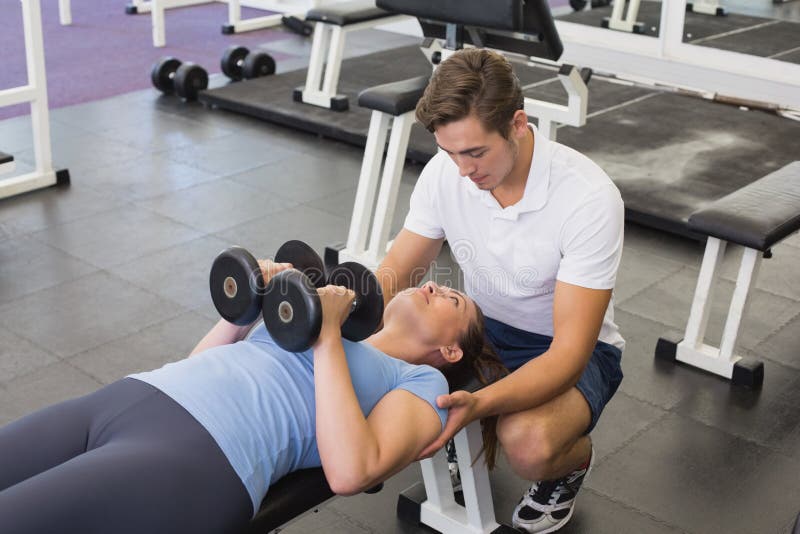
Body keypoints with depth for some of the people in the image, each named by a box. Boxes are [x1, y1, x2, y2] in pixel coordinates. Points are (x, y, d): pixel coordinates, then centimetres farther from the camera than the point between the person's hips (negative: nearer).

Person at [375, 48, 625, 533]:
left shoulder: (589, 197, -30)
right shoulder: (445, 172, -15)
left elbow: (569, 353, -31)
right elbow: (395, 273, -5)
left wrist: (480, 402, -47)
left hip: (568, 347, -4)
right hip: (481, 329, 5)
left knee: (527, 444, -37)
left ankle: (572, 460, 2)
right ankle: (461, 439, 10)